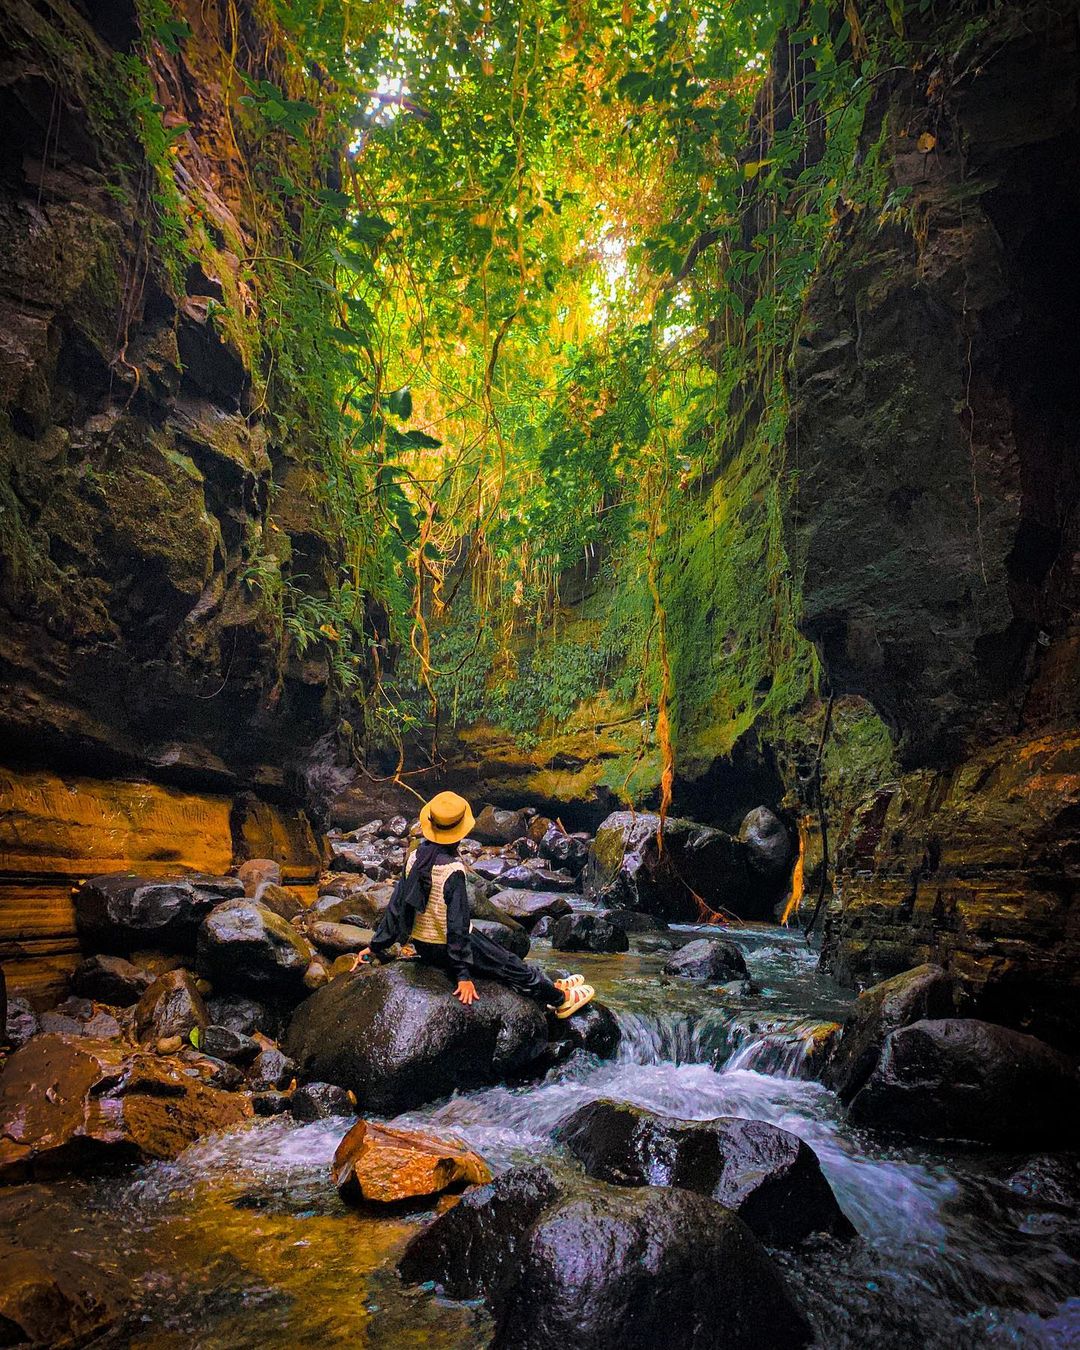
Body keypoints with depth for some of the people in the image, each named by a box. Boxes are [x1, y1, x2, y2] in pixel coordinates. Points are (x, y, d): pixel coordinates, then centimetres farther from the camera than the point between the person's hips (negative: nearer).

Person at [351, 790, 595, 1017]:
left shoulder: (415, 857, -6)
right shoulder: (453, 870, -27)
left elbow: (396, 905, 0)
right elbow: (457, 921, -24)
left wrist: (377, 946, 9)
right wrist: (463, 973, -18)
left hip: (421, 945, 8)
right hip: (445, 948, -8)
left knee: (506, 958, 23)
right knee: (511, 967, 9)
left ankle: (548, 987, 35)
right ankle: (560, 999, 26)